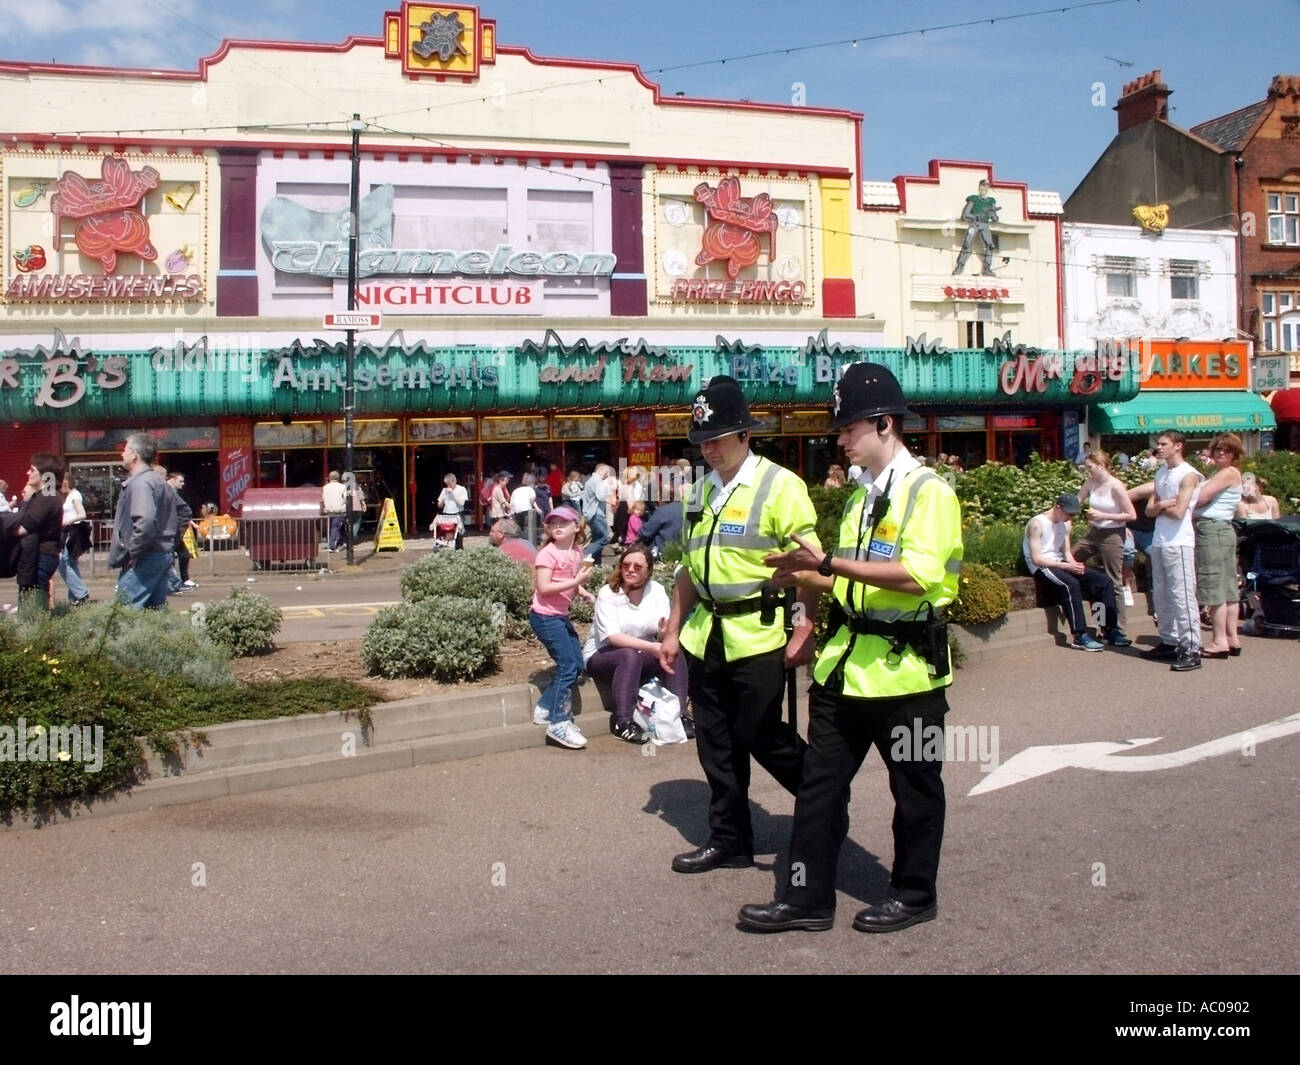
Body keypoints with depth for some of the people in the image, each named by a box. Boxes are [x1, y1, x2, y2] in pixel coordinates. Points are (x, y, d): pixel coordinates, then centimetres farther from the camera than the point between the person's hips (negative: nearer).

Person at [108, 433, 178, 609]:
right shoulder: (159, 482, 17)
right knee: (156, 610, 12)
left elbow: (145, 520, -29)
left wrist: (133, 552, -19)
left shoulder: (139, 483, -15)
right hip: (163, 555, 10)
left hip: (143, 561, -10)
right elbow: (171, 521, 22)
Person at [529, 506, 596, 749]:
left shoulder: (576, 554, 7)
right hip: (545, 617, -9)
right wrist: (575, 581, -25)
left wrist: (585, 593, -1)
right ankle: (558, 724, -5)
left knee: (576, 663, 11)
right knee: (568, 665, -11)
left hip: (561, 616, 9)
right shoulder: (548, 554, -16)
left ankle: (545, 708, 23)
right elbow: (544, 588, -23)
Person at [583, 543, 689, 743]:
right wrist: (651, 647, -38)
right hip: (601, 656, -4)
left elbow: (665, 630, -12)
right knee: (630, 655, -36)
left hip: (641, 654, 4)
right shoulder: (608, 593, -16)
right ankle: (622, 722, -30)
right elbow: (612, 637, -27)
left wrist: (667, 629, -38)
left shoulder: (657, 590, -4)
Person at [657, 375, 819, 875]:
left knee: (761, 736, -1)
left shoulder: (779, 485, -8)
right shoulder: (700, 491, 13)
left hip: (758, 634, -6)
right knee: (716, 742, 11)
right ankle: (729, 840, 24)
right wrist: (674, 630, 18)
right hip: (705, 635, 7)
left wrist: (803, 635, -17)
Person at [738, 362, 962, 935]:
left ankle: (913, 894, 27)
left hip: (904, 667, -8)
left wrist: (829, 562, -22)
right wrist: (808, 577, 6)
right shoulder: (862, 494, 14)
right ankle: (807, 897, 20)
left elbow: (918, 575, -24)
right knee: (820, 781, 10)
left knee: (915, 789, 10)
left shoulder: (928, 490, -11)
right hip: (846, 661, 8)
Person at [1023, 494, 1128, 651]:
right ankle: (1081, 636, -32)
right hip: (1041, 568, -9)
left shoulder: (1065, 524, 14)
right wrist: (1066, 566, -22)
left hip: (1060, 564, 9)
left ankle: (1110, 631, -4)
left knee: (1104, 581, -6)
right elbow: (1036, 559, -17)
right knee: (1071, 584, -36)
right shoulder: (1036, 524, -12)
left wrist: (1074, 564, -9)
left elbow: (1067, 552, 15)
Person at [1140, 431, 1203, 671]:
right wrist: (1164, 504, -8)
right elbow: (1149, 510, 12)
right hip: (1159, 541, 8)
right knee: (1161, 595, 11)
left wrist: (1159, 507, 2)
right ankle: (1169, 642, 21)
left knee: (1182, 595, -9)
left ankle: (1191, 650, -8)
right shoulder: (1161, 473, 16)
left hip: (1178, 542, -8)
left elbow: (1178, 512, -15)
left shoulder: (1188, 475, -7)